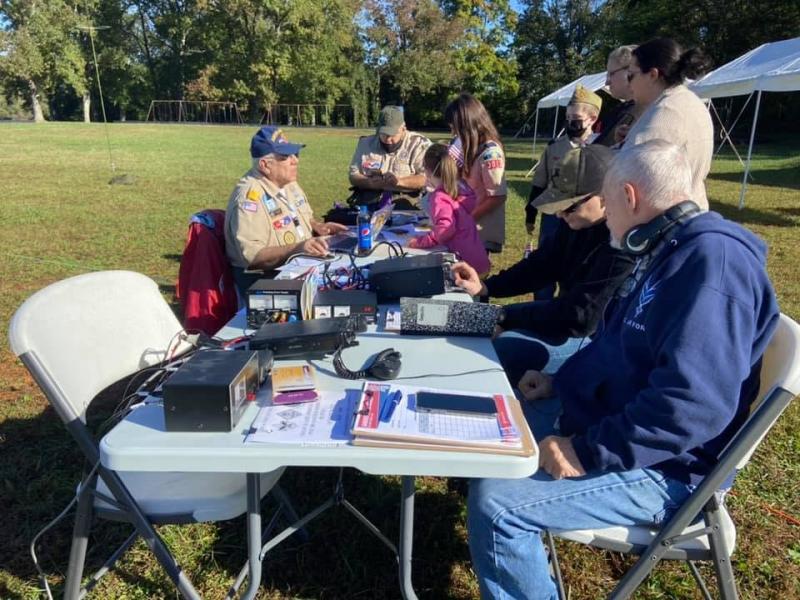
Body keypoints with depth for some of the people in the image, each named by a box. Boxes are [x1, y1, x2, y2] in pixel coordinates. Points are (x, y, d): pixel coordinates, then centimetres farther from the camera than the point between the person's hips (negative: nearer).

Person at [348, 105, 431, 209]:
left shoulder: (420, 144, 4)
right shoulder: (366, 143, 15)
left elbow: (426, 179, -5)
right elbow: (353, 177, 13)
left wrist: (400, 181, -21)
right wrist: (370, 183, -9)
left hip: (404, 201, -1)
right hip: (368, 201, 1)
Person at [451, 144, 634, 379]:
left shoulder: (625, 248, -30)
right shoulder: (576, 221, -1)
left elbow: (580, 316, -29)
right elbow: (543, 264, 9)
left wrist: (505, 317, -23)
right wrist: (485, 287, -4)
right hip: (569, 313, 9)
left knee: (504, 348, -25)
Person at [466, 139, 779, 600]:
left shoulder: (713, 259, -24)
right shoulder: (668, 251, 11)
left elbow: (693, 403, -34)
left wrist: (587, 453, -28)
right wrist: (561, 383, 11)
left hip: (658, 468, -11)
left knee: (495, 503, -23)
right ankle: (526, 546, 31)